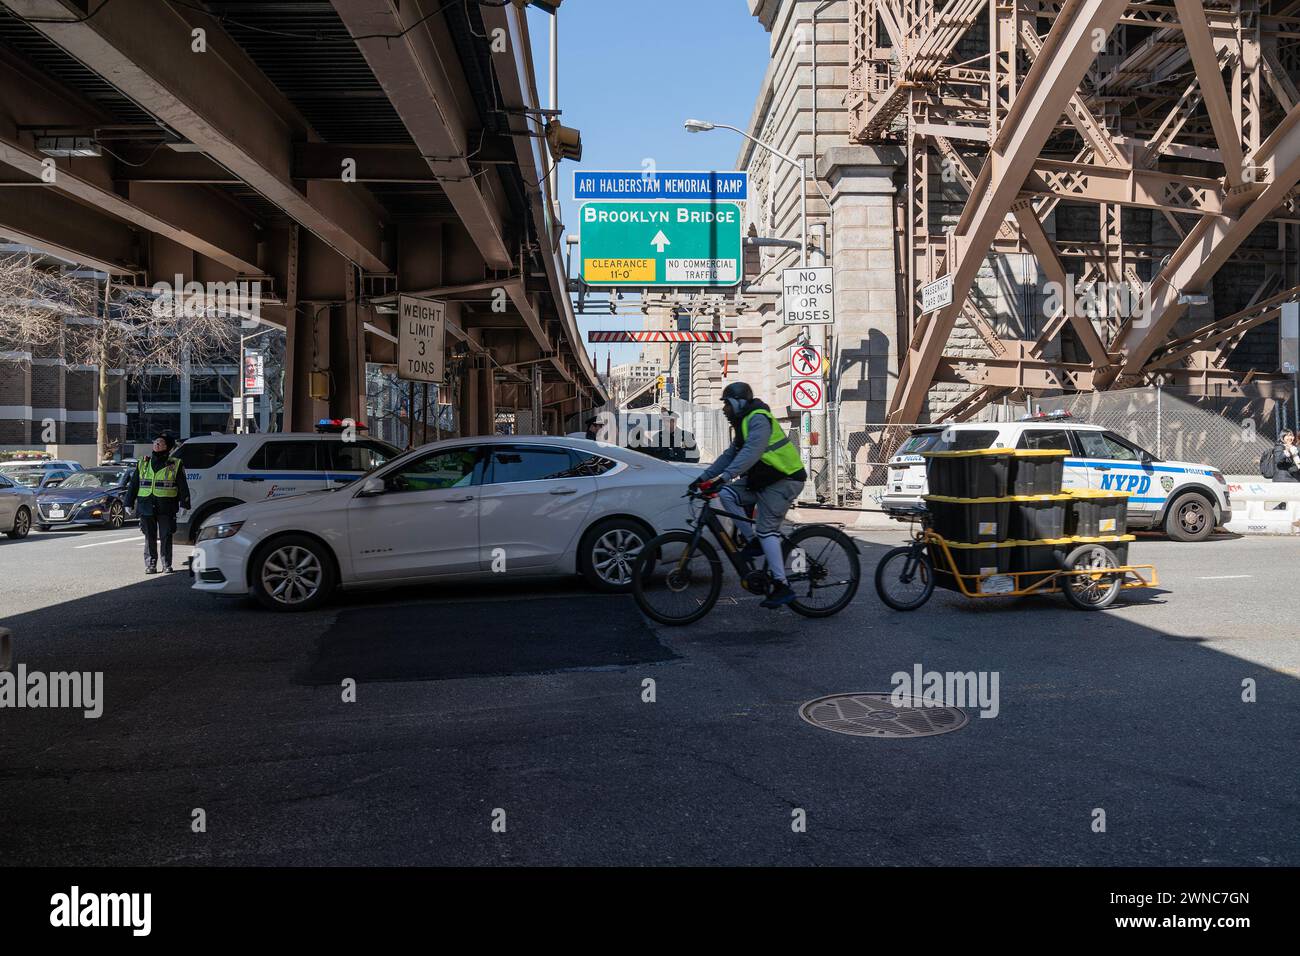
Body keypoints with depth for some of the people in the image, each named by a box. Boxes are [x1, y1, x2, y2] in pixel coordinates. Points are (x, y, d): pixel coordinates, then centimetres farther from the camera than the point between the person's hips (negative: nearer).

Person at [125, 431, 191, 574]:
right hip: (146, 507, 3)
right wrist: (129, 503, 12)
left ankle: (167, 565, 10)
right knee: (149, 538, 5)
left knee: (166, 537, 1)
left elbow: (183, 487, 2)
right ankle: (150, 565, 12)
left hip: (166, 508, -3)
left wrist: (184, 505, -5)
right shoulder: (143, 463, 13)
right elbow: (133, 484, 15)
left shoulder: (175, 465, 3)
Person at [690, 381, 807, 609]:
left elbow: (750, 453, -31)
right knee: (727, 494, -6)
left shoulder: (758, 419, -16)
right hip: (764, 479, 9)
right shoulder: (744, 423, 17)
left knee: (766, 529, -13)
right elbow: (730, 455, 17)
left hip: (784, 481, -9)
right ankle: (754, 541, 1)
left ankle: (782, 587, -11)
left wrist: (724, 477, -39)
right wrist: (704, 477, 9)